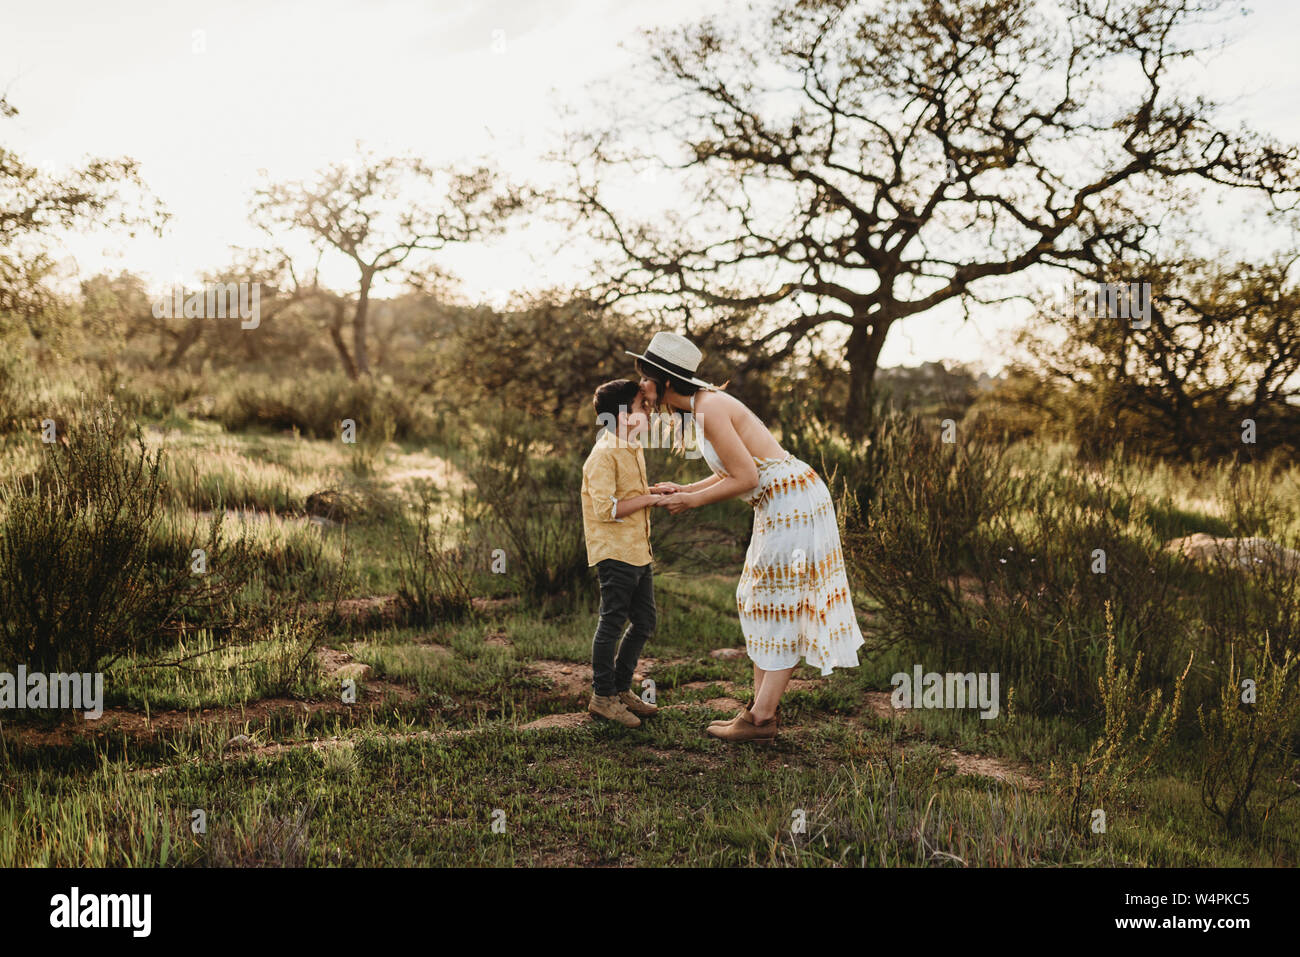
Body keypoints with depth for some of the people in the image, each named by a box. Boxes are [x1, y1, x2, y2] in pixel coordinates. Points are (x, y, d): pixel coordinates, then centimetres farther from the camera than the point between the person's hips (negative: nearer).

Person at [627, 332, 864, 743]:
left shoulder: (710, 410, -19)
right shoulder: (702, 406, 11)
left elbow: (746, 478, -20)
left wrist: (692, 501, -10)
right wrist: (683, 490, 11)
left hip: (791, 503, -10)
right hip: (781, 504, 10)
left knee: (779, 606, -3)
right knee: (759, 602, 13)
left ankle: (761, 718, 4)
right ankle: (763, 704, 20)